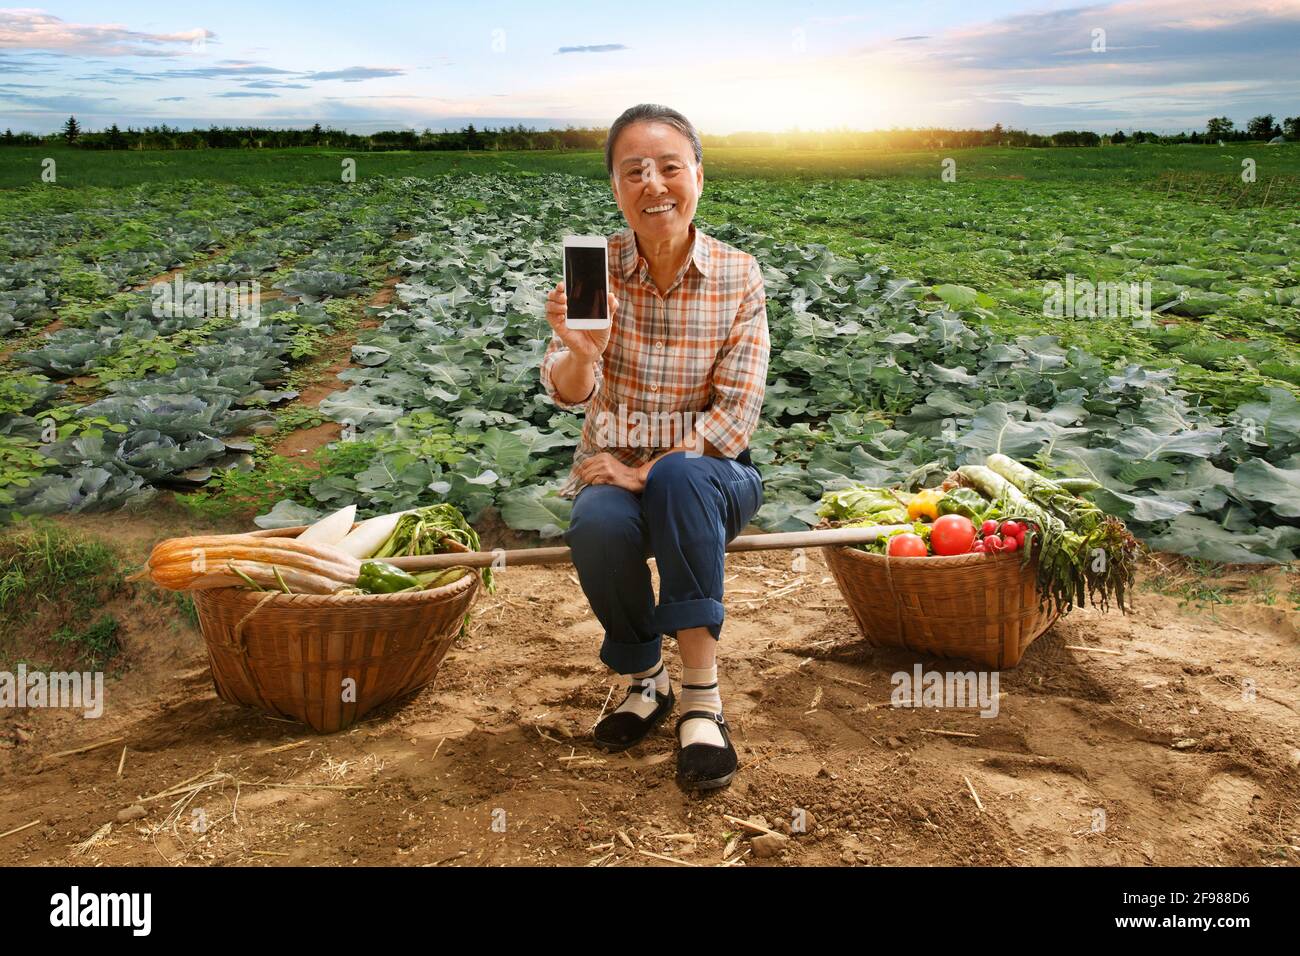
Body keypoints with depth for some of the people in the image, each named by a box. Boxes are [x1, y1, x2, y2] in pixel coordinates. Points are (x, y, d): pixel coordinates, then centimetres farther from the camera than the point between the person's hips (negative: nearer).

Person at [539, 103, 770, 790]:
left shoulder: (738, 275, -7)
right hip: (613, 472, 1)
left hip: (709, 478, -1)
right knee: (596, 527, -33)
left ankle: (701, 699, -29)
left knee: (678, 478, -36)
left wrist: (648, 471, -20)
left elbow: (737, 413, -10)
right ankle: (645, 680, -5)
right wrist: (580, 352, -39)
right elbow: (568, 395, -15)